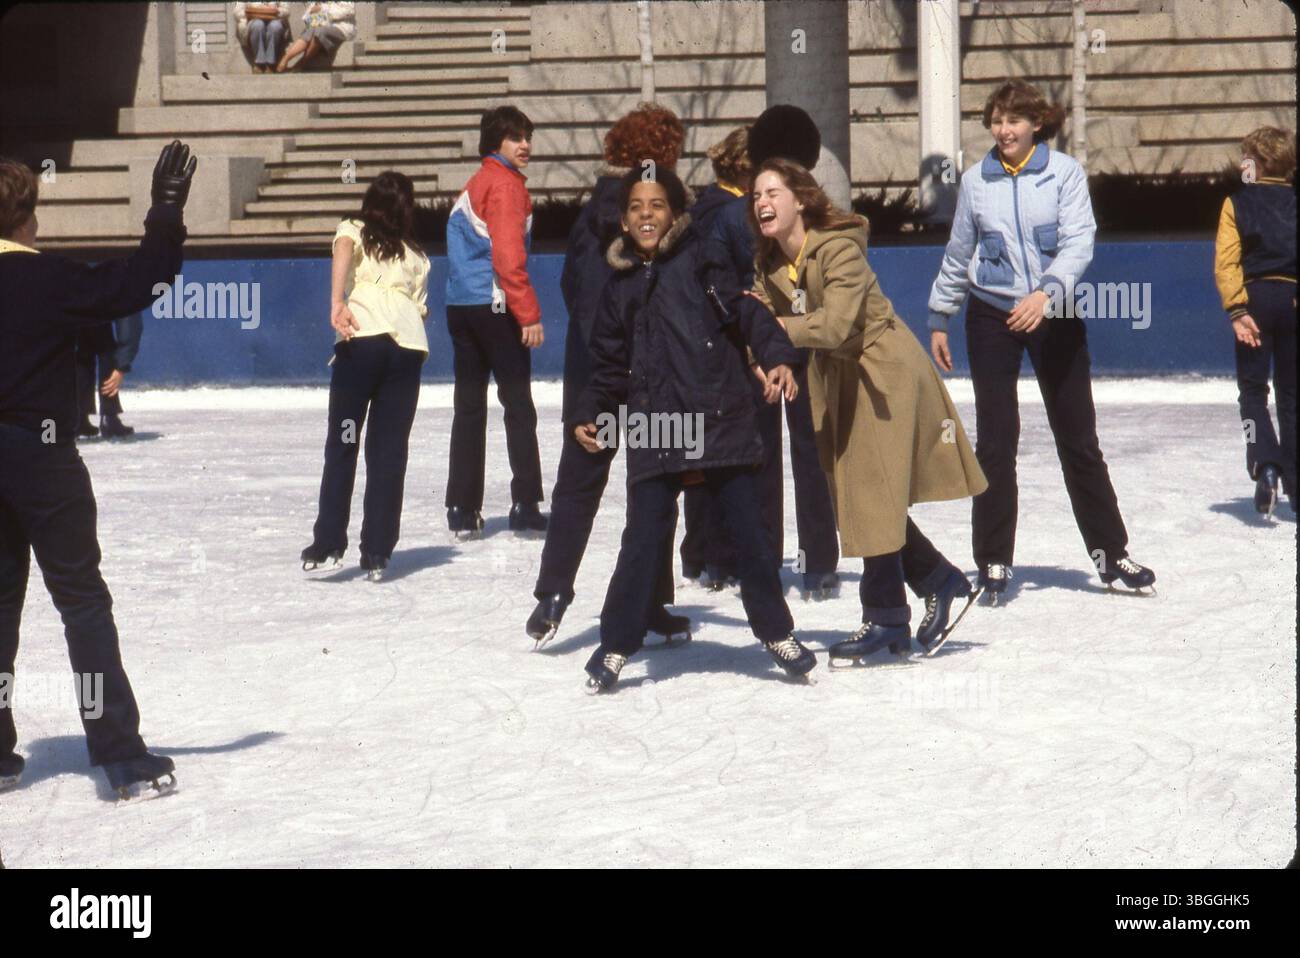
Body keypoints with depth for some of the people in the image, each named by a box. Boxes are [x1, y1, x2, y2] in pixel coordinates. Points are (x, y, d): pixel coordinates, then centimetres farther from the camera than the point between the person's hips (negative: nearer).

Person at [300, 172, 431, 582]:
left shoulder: (354, 230, 14)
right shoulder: (417, 255, 23)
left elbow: (343, 249, -10)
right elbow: (420, 309, 12)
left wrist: (336, 302, -21)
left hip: (361, 339, -2)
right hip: (409, 346, 2)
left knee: (341, 446, 4)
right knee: (389, 452, 5)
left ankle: (328, 545, -2)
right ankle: (377, 553, 3)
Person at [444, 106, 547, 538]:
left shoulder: (476, 184, 19)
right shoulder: (505, 183, -9)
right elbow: (509, 256, -17)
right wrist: (529, 314, -16)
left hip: (461, 307, 8)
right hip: (495, 307, -8)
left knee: (469, 406, 8)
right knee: (519, 405, -2)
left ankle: (462, 511, 6)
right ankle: (525, 506, -4)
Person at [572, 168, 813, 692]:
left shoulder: (699, 261, 4)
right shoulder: (620, 286, 13)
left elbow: (744, 310, -3)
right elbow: (610, 365, 18)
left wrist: (776, 357, -17)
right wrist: (588, 414, 7)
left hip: (720, 420, -2)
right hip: (653, 432, 2)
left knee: (748, 530, 4)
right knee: (642, 540, -4)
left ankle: (775, 631, 20)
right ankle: (616, 644, 8)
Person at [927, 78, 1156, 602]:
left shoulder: (1065, 173, -6)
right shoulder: (976, 180, 2)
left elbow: (1079, 241, -14)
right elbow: (958, 255, 13)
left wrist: (1047, 292, -30)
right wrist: (939, 319, 17)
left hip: (1054, 316, -1)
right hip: (992, 316, 1)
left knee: (1078, 439, 5)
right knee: (995, 441, -1)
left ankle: (1110, 553, 15)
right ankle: (994, 562, 6)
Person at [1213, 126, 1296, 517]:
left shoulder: (1237, 203, 1)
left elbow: (1226, 262, -9)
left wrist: (1237, 309, -13)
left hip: (1256, 298, -2)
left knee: (1253, 390, 4)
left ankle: (1265, 465, -19)